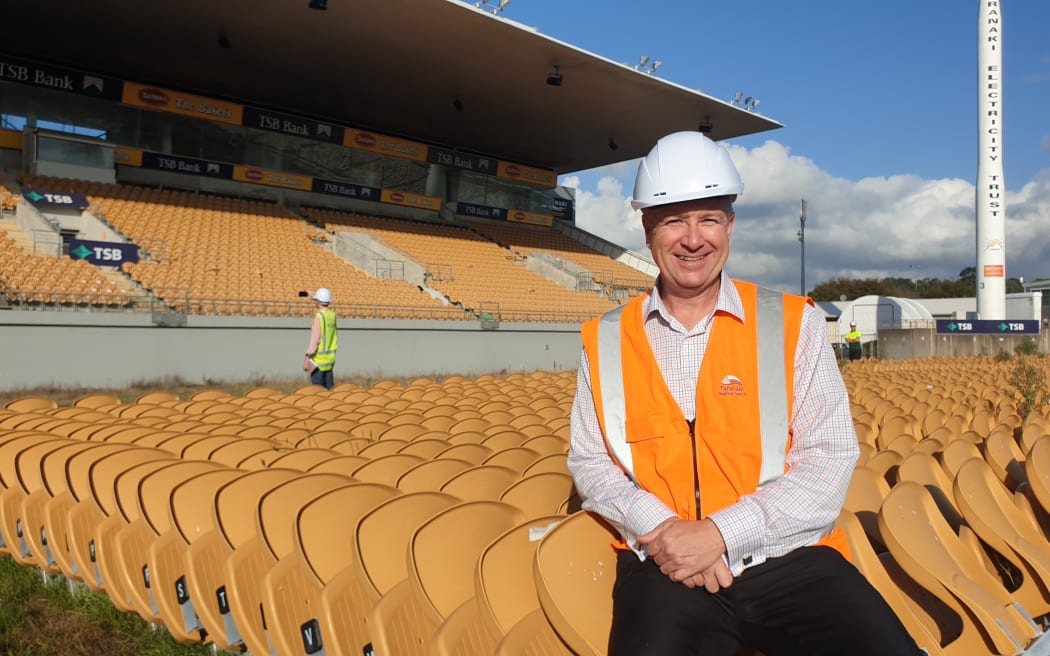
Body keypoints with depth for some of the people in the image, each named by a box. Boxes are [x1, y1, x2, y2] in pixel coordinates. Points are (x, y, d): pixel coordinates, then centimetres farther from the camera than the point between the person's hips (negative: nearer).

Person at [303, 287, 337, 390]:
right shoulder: (332, 314, 4)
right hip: (330, 358, 7)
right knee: (329, 388, 12)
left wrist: (307, 358, -18)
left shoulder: (319, 317, -17)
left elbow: (314, 340, -21)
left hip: (319, 358, -7)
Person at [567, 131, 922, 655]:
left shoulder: (794, 323, 3)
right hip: (666, 566, 0)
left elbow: (830, 457, -3)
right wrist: (660, 527, -12)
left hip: (789, 558, 0)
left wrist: (719, 532, -13)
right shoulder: (605, 341, 6)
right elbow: (590, 461, 7)